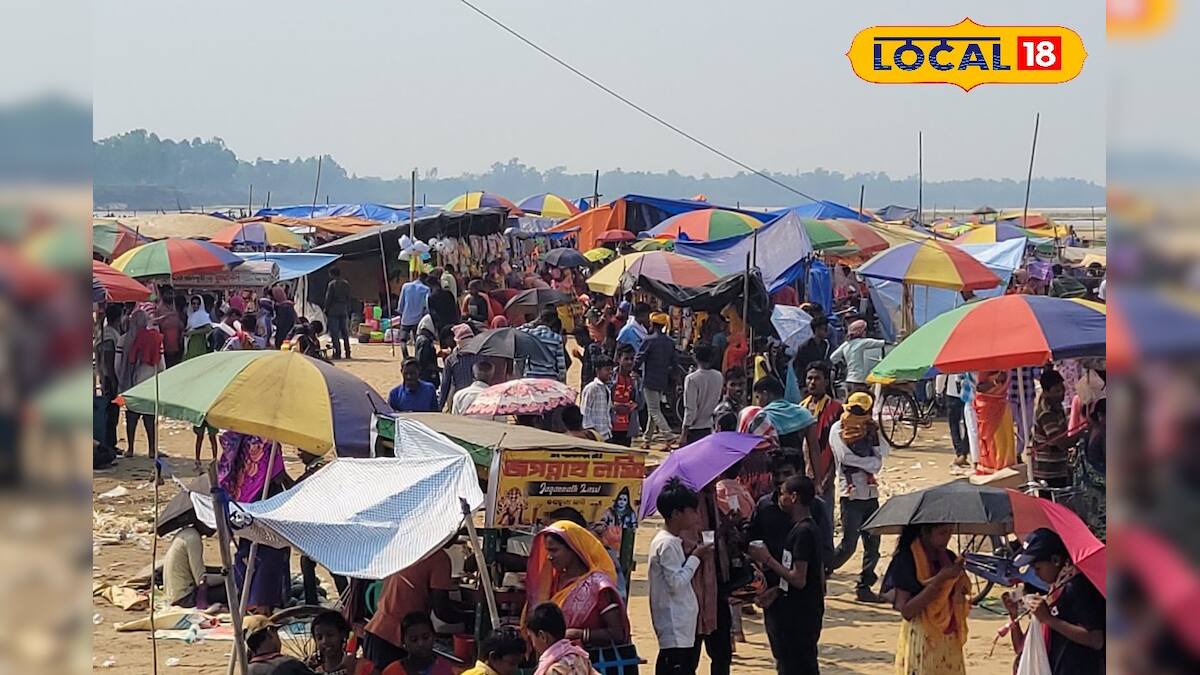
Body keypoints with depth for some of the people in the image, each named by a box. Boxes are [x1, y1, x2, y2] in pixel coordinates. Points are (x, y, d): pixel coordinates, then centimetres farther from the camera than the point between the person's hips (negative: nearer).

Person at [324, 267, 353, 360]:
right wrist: (348, 309, 17)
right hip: (344, 311, 6)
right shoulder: (346, 284, 10)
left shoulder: (332, 284, -8)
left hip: (333, 311, -6)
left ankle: (337, 352, -9)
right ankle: (347, 352, 10)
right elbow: (349, 297, 12)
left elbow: (328, 297, -9)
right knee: (345, 332, 10)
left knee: (334, 333, -4)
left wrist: (326, 309, -1)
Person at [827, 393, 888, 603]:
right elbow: (846, 457, -13)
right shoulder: (838, 429, -1)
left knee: (873, 543, 4)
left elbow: (883, 452, 5)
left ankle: (864, 587, 11)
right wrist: (871, 463, -5)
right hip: (851, 493, -6)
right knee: (848, 545, -9)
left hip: (870, 493, 6)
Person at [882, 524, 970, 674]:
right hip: (920, 640, -6)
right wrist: (939, 579, -22)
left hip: (949, 643, 6)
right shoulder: (907, 559, -11)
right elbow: (906, 610, -17)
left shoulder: (949, 558, 8)